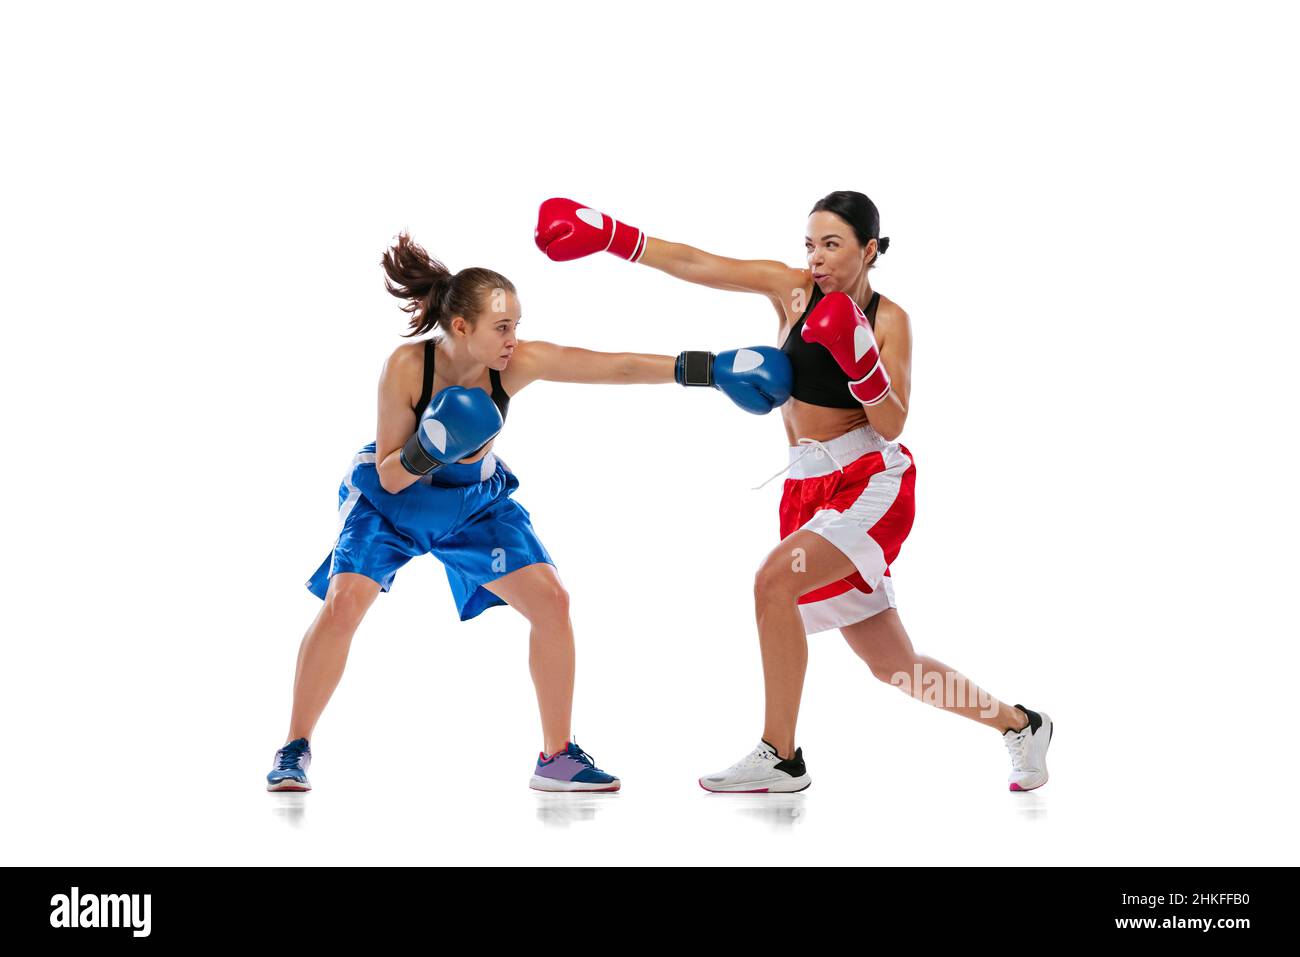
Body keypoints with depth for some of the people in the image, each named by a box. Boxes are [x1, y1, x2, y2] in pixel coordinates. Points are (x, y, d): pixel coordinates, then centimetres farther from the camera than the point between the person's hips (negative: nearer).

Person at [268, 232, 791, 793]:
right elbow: (390, 477, -25)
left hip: (477, 499, 3)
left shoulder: (519, 363, -25)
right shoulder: (406, 367, -31)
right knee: (344, 602, -21)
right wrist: (431, 449, -45)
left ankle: (556, 757, 3)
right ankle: (295, 748, -3)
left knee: (550, 600, -9)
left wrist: (711, 368, -33)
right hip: (392, 499, -3)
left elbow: (617, 367, -27)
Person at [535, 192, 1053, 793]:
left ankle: (780, 757, -18)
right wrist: (608, 235, -14)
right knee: (891, 665, 9)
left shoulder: (888, 320, -8)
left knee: (774, 579, -27)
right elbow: (692, 264, -6)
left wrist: (859, 358, -28)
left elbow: (892, 426, -14)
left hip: (872, 483, -5)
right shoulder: (791, 289, 1)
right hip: (808, 487, 5)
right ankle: (1021, 725, 30)